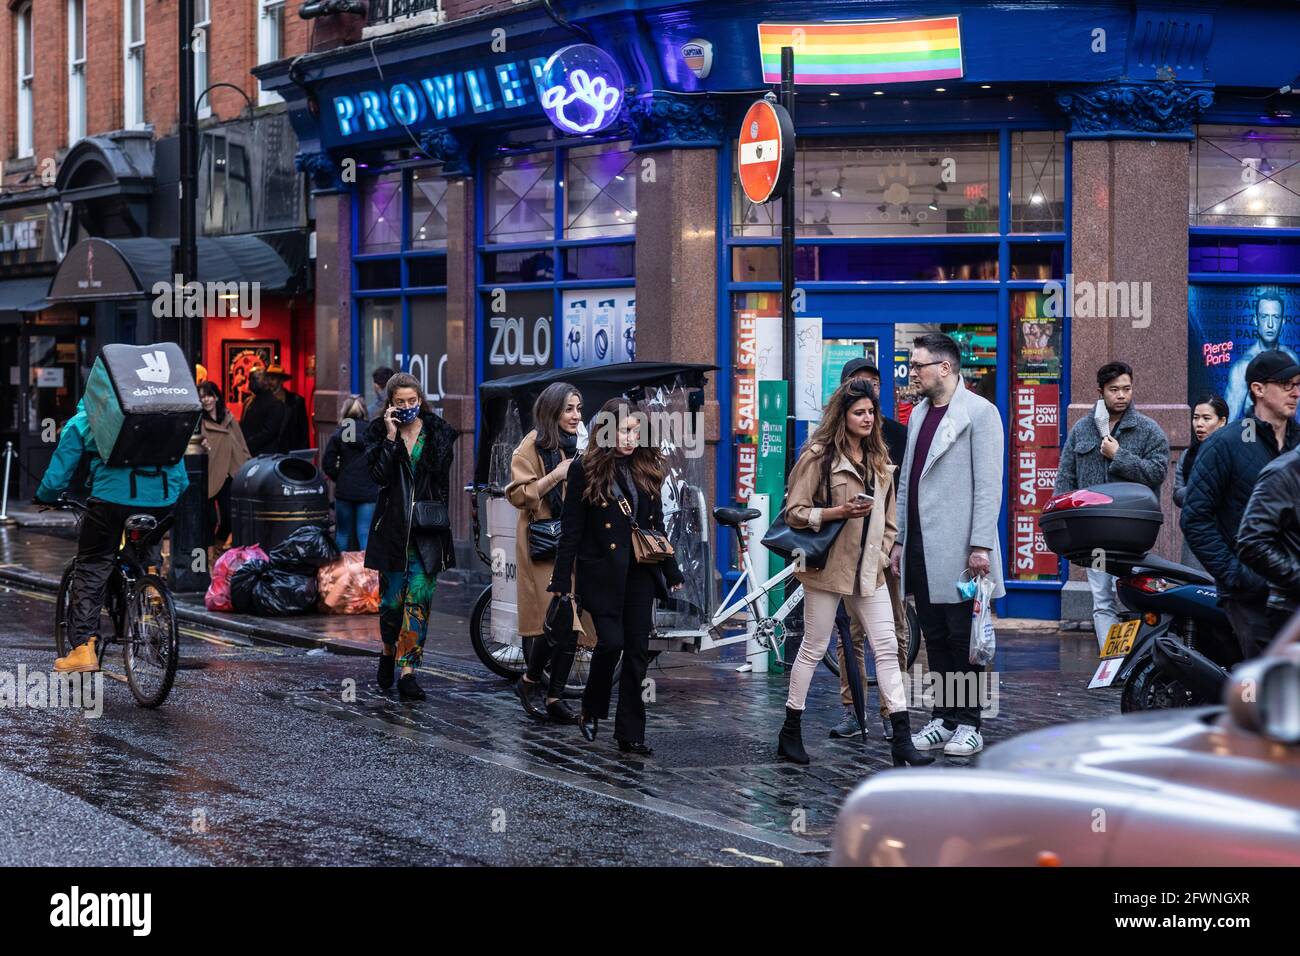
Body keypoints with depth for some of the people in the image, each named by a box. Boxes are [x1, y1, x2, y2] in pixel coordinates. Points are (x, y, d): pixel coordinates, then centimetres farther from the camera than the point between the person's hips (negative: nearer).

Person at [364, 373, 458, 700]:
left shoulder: (438, 432, 5)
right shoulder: (379, 431, 3)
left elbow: (441, 477, 7)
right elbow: (378, 476, -11)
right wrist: (391, 437, -15)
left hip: (427, 529, 0)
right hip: (392, 526, 0)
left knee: (419, 598, -7)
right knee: (392, 598, 3)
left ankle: (407, 670, -7)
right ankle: (389, 651, 31)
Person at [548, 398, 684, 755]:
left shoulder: (646, 468, 9)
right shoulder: (586, 469, -4)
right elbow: (571, 528, -4)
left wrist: (671, 571, 15)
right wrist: (562, 579, -7)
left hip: (640, 572, 5)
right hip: (602, 573, -5)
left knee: (638, 650, 2)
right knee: (611, 641, -12)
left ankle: (631, 734, 7)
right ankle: (591, 711, 14)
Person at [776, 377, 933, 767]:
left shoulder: (878, 460, 13)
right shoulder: (818, 456, -7)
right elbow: (794, 512, -9)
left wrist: (884, 555, 8)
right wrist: (840, 511, -20)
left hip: (870, 569, 5)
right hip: (828, 565, -5)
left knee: (887, 649, -2)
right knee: (813, 648, 4)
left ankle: (902, 741, -5)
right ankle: (790, 733, 17)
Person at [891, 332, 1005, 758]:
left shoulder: (978, 412, -6)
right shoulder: (919, 413, 17)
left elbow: (988, 485, -11)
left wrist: (981, 545, -16)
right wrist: (899, 539, 16)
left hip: (957, 548, -7)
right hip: (921, 547, 7)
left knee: (962, 638, -2)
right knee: (935, 638, 10)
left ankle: (967, 724, 3)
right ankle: (942, 718, 15)